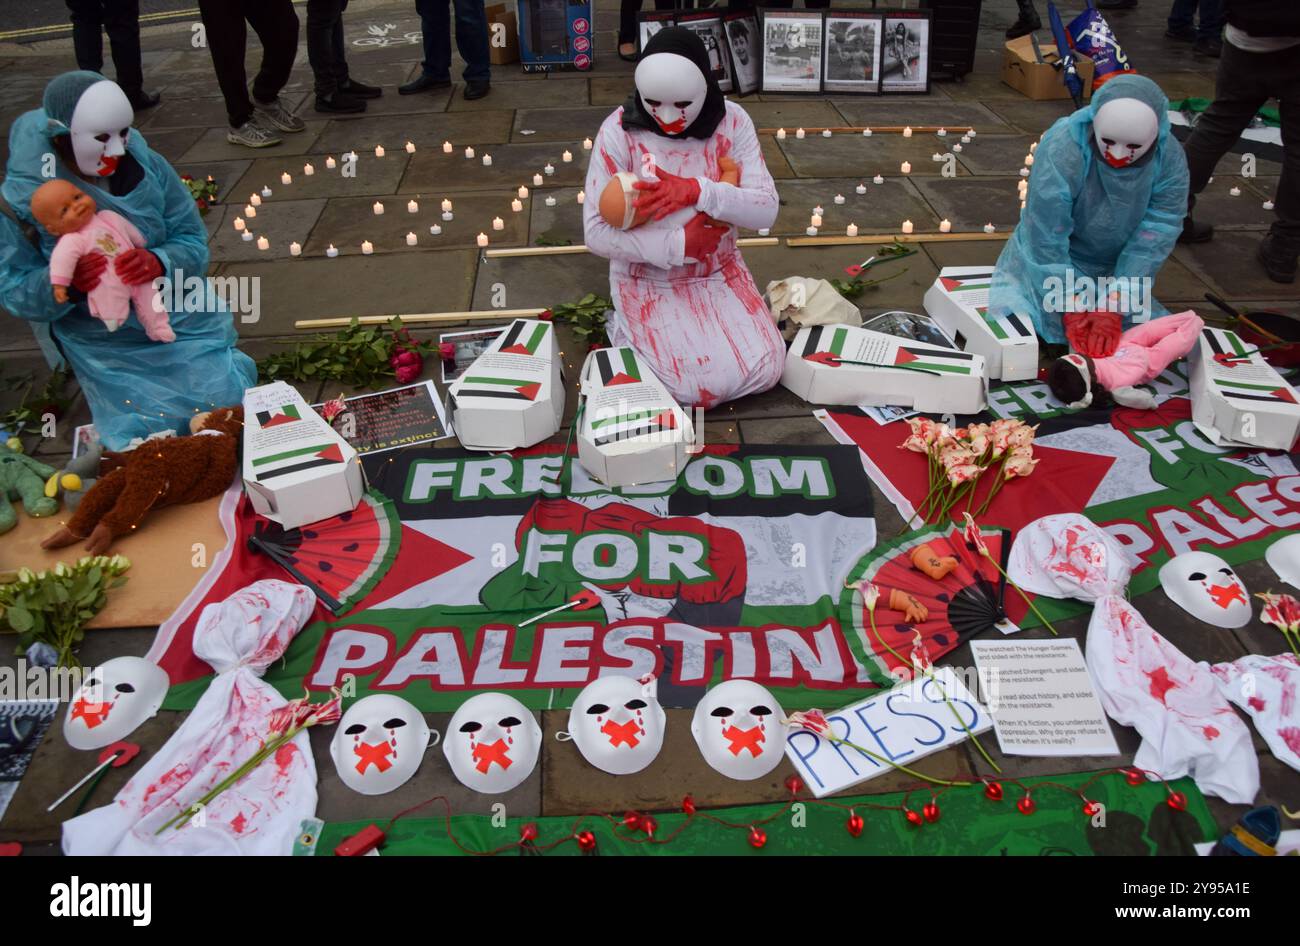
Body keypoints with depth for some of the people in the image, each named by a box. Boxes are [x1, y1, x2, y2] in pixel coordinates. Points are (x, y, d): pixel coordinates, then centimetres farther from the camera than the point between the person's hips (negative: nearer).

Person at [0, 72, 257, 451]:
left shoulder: (147, 166, -9)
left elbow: (194, 242, -6)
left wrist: (159, 263, -29)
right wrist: (65, 281, -32)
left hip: (182, 320, 2)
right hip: (106, 346, -2)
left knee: (230, 399, -7)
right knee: (148, 429, -9)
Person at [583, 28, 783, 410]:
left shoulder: (731, 122, -10)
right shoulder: (619, 131, -17)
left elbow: (766, 210, -14)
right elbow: (597, 233, -17)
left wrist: (697, 191, -29)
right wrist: (680, 245, -22)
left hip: (720, 272, 4)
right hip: (649, 281, -3)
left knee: (765, 371, -10)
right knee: (705, 386, -18)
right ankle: (627, 331, 10)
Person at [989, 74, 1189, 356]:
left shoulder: (1170, 159, -18)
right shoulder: (1060, 150, -29)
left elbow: (1152, 242, -19)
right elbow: (1047, 240, -25)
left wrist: (1112, 308, -28)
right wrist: (1071, 307, -25)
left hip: (1117, 270, 3)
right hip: (1051, 266, -3)